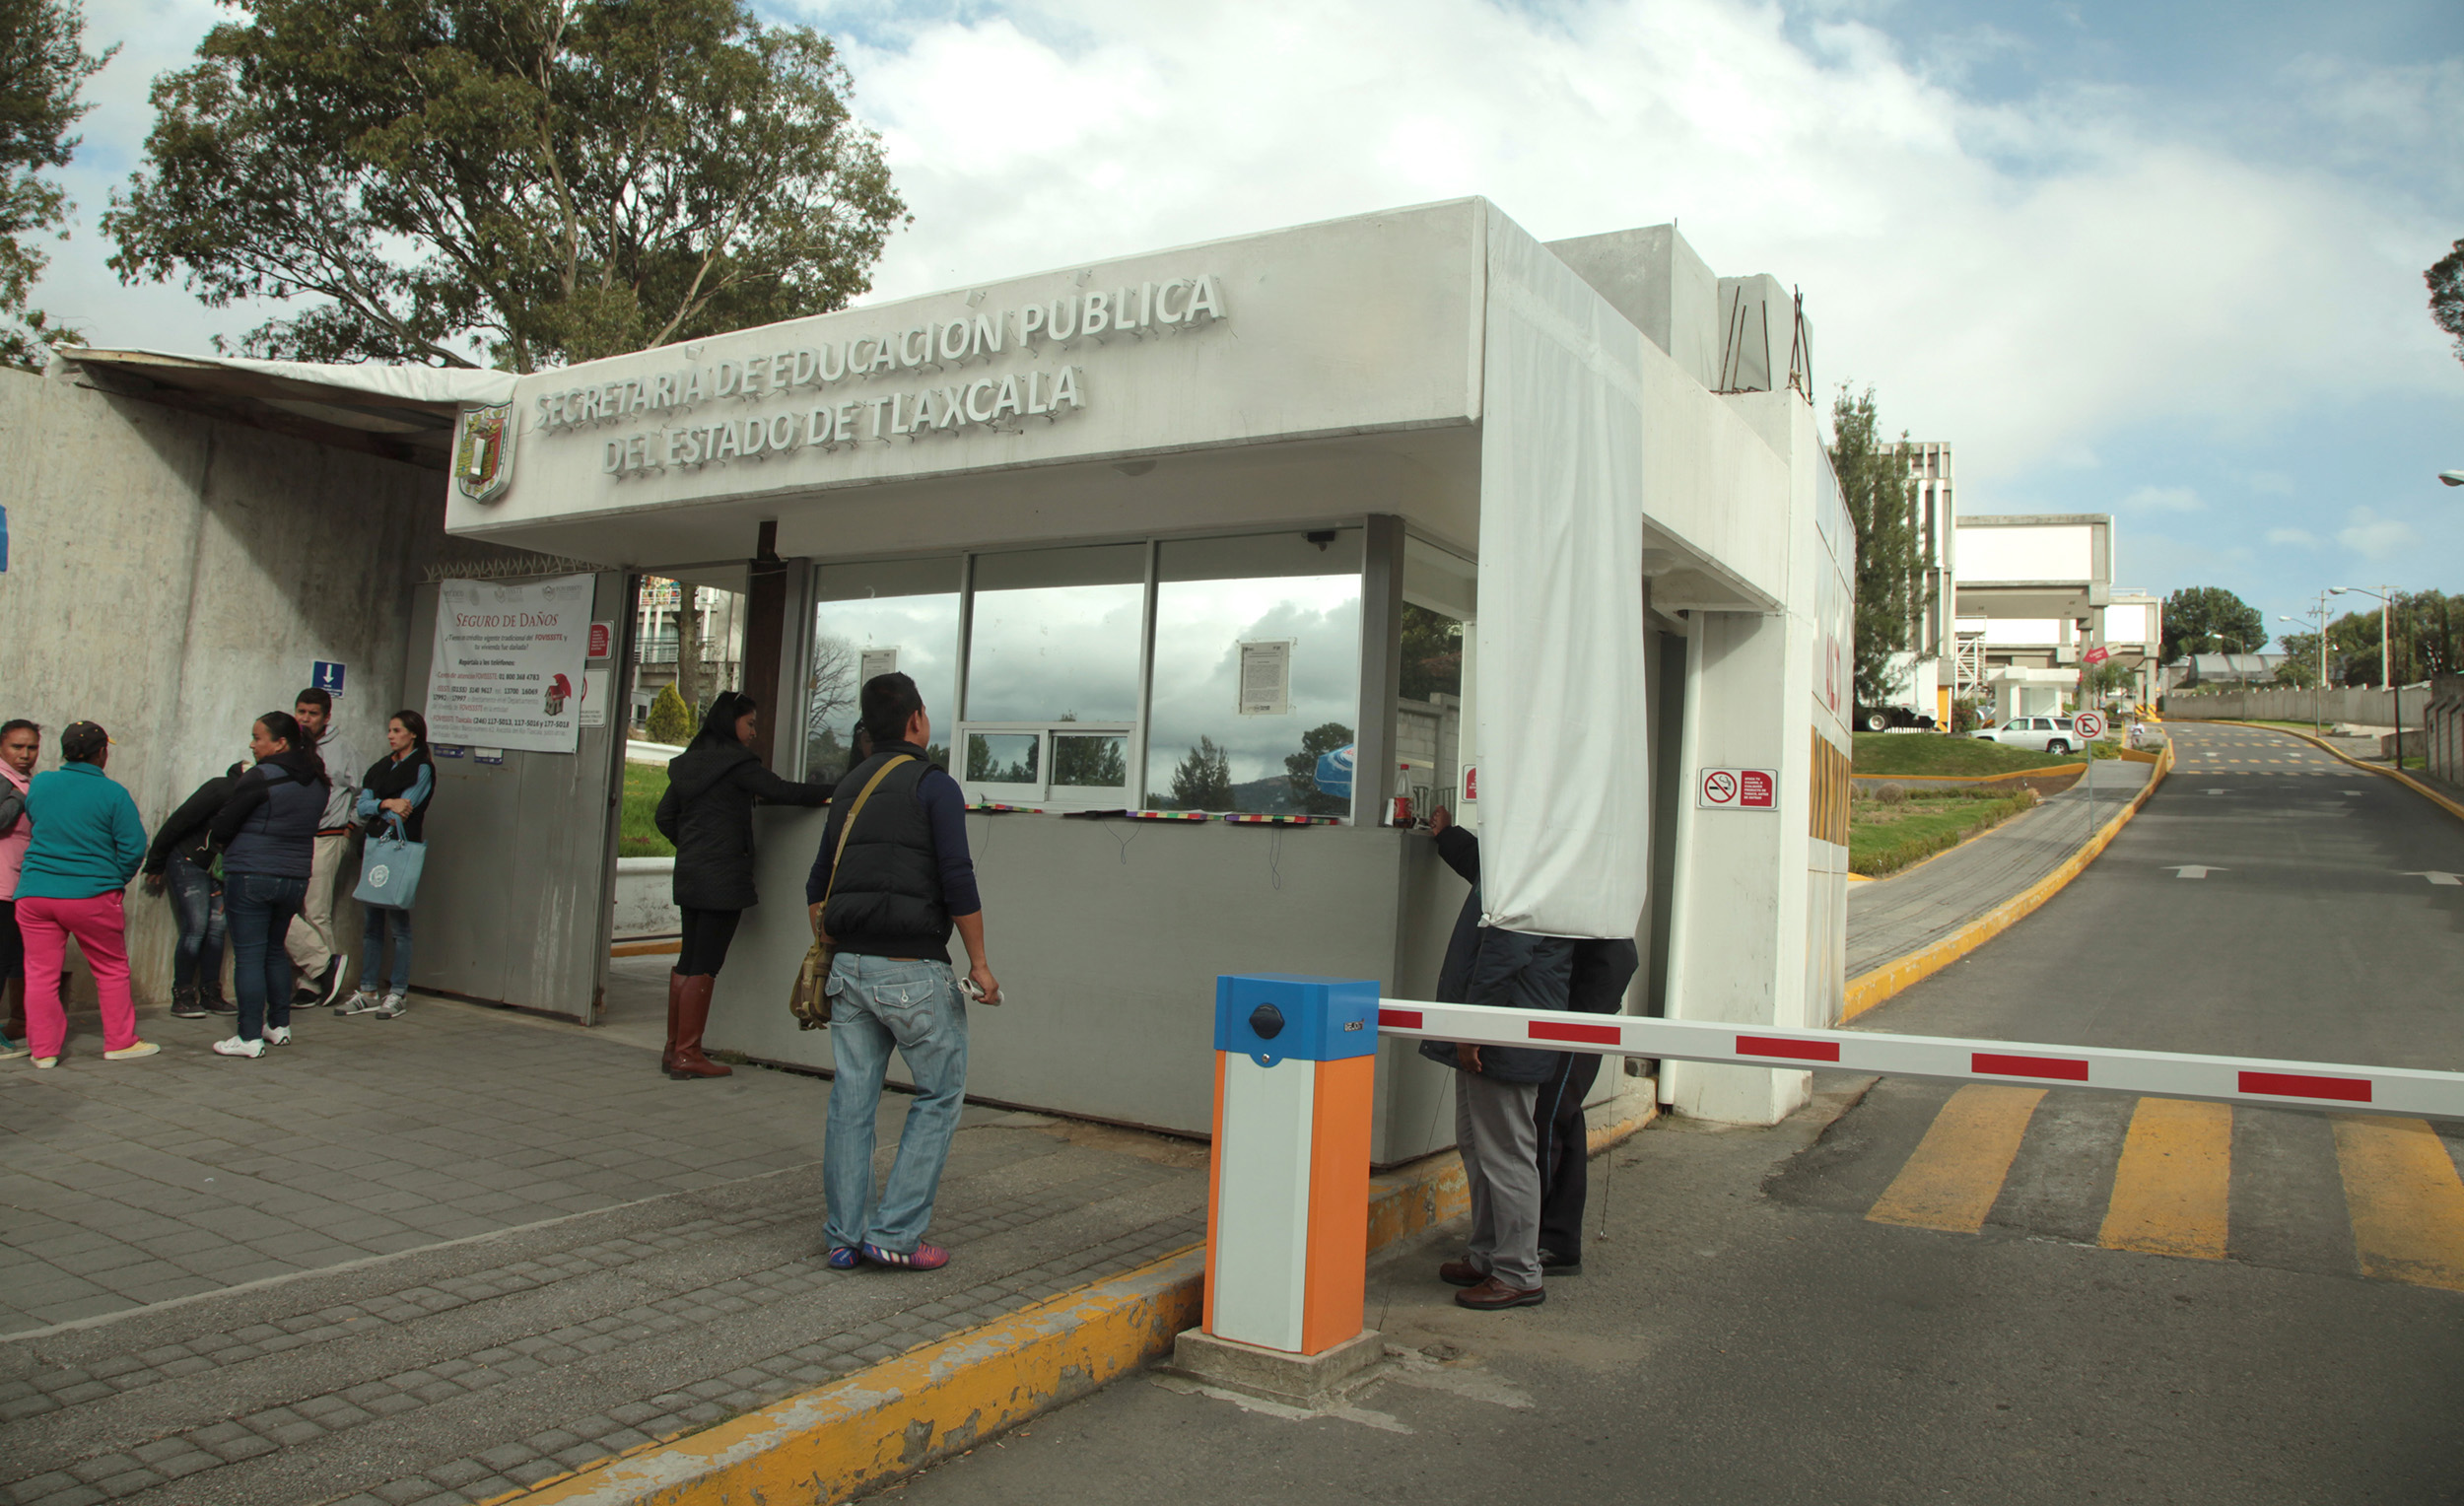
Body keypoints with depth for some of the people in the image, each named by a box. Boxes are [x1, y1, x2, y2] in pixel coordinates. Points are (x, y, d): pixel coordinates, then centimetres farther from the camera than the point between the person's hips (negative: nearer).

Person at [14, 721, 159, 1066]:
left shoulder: (39, 783, 2)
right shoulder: (112, 793, -8)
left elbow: (33, 816, 21)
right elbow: (133, 846, -8)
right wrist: (115, 881, 9)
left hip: (34, 892, 3)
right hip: (92, 895, -3)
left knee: (40, 973, 9)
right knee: (111, 970, 11)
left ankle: (43, 1050, 13)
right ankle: (120, 1042, 16)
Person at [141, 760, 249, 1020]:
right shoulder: (220, 790, -22)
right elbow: (177, 823, -15)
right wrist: (155, 866, -8)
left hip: (217, 869, 6)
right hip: (187, 861, -5)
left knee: (217, 926, -1)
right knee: (196, 925, -12)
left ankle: (210, 994, 5)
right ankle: (182, 996, -5)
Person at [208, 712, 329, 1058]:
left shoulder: (260, 778, -15)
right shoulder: (317, 782, 6)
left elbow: (223, 825, -7)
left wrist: (223, 847, 14)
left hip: (251, 876, -7)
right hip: (296, 877, 7)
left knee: (248, 956, -1)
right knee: (275, 952, 20)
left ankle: (251, 1038, -1)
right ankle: (280, 1026, 25)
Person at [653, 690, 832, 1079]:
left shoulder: (688, 762, 14)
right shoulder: (735, 762, -10)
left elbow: (664, 816, 17)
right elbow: (782, 791, -12)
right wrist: (834, 792, -6)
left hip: (690, 872, 8)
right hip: (723, 875, -8)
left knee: (689, 960, 13)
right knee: (705, 964, -4)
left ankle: (674, 1048, 17)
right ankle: (687, 1054, -1)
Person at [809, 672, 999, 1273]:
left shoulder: (849, 786, 15)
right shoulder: (933, 784, -5)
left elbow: (817, 885, 18)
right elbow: (957, 880, -12)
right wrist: (979, 963, -6)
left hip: (848, 967, 6)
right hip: (913, 972, -6)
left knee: (851, 1101, 10)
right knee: (939, 1094, 6)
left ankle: (845, 1237, 15)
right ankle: (896, 1233, 3)